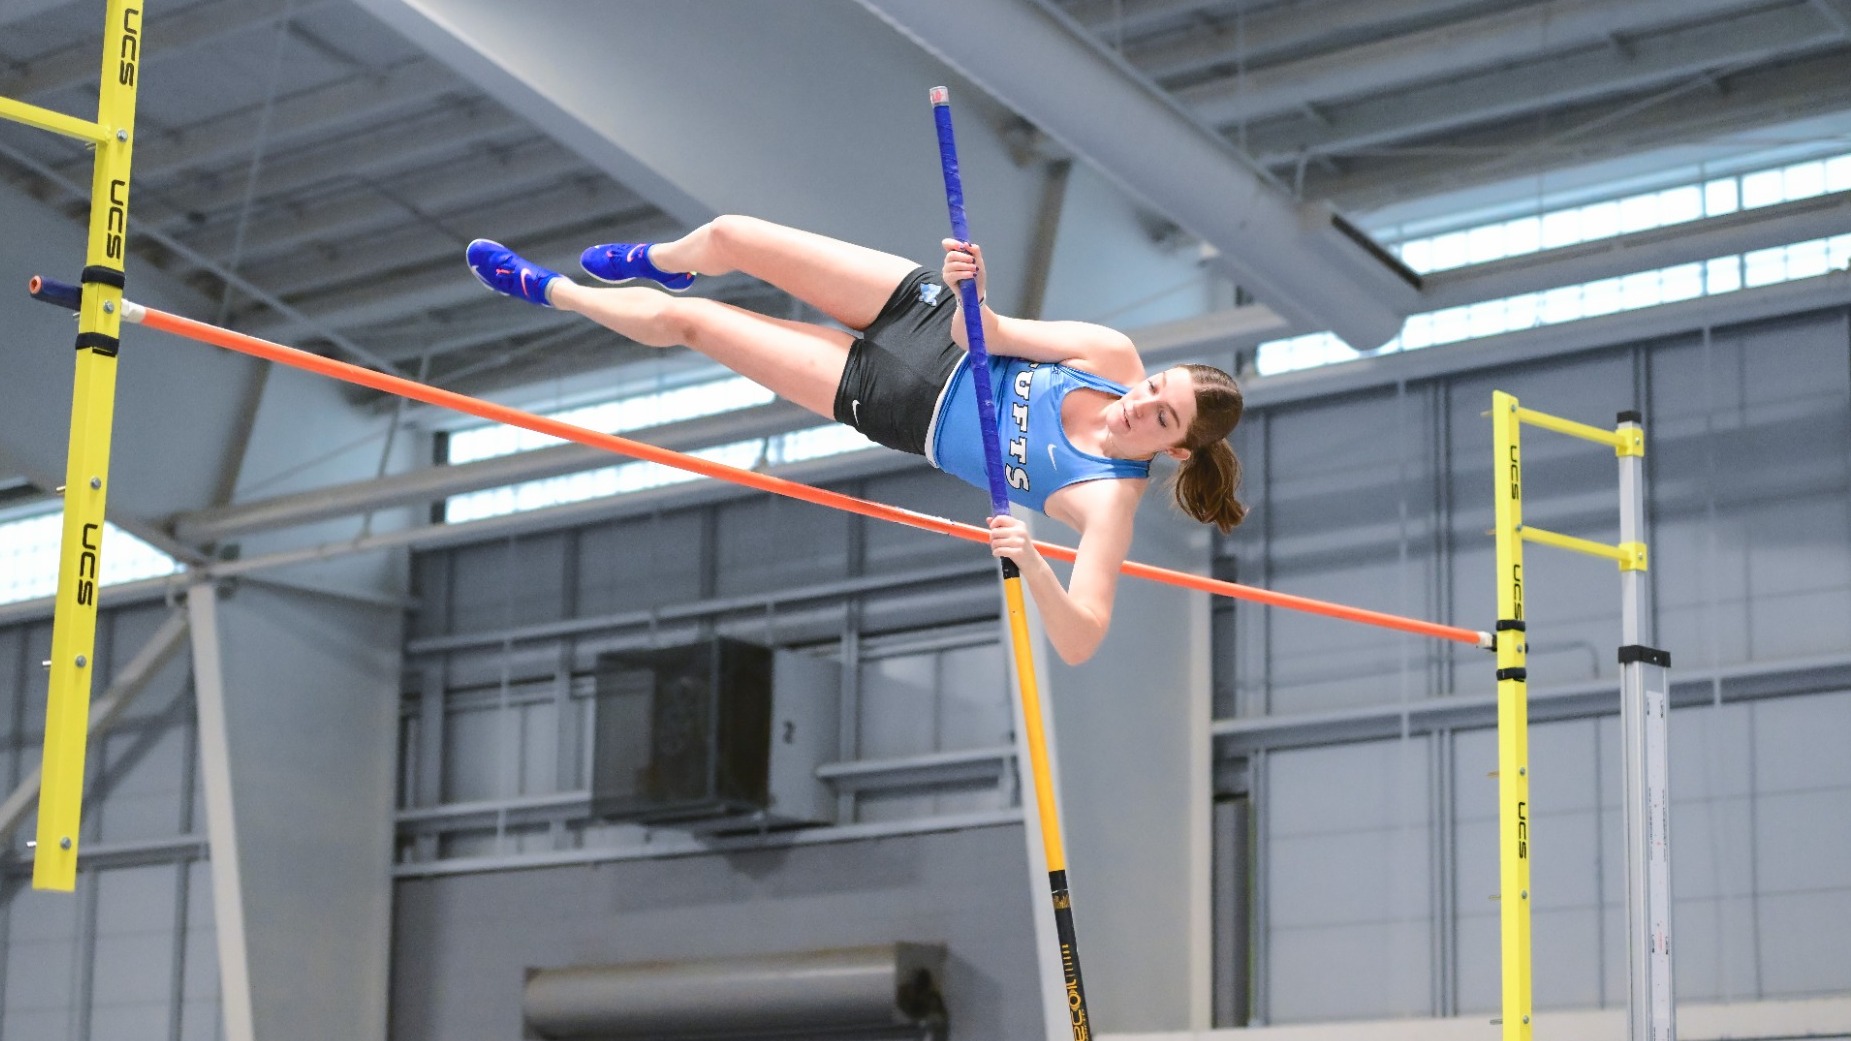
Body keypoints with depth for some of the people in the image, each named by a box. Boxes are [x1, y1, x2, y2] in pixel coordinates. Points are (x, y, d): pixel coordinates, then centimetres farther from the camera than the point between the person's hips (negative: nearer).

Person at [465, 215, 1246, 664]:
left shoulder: (1109, 497, -30)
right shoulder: (1115, 356, -19)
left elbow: (1080, 643, -38)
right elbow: (981, 334, -15)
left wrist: (1033, 567, -55)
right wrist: (972, 291, -37)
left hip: (899, 406, -3)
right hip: (927, 315, 3)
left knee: (679, 321, 3)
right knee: (727, 236, 7)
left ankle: (546, 290, 39)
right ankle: (654, 262, 52)